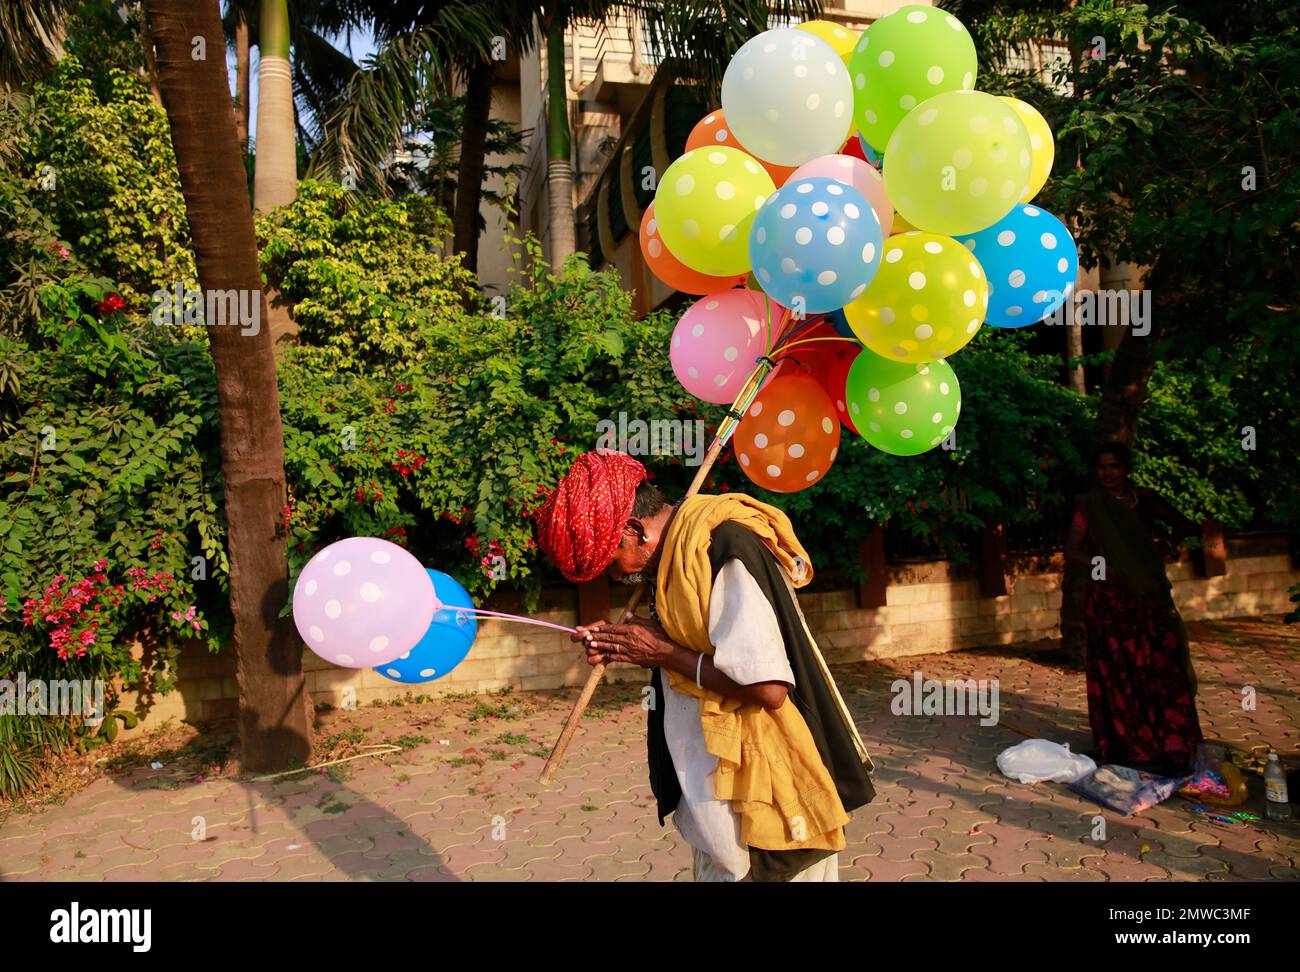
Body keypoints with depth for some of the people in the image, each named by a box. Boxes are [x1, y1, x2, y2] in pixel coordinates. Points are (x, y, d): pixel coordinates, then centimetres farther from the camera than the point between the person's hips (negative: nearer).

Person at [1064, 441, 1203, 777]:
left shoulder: (1145, 498, 9)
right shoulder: (1090, 504, 0)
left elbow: (1186, 525, 18)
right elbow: (1072, 550, -6)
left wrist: (1167, 544, -1)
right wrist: (1103, 566, -20)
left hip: (1151, 598, 3)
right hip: (1110, 601, -3)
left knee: (1165, 669, 1)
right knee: (1123, 674, -1)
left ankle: (1174, 750, 12)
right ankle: (1135, 751, 10)